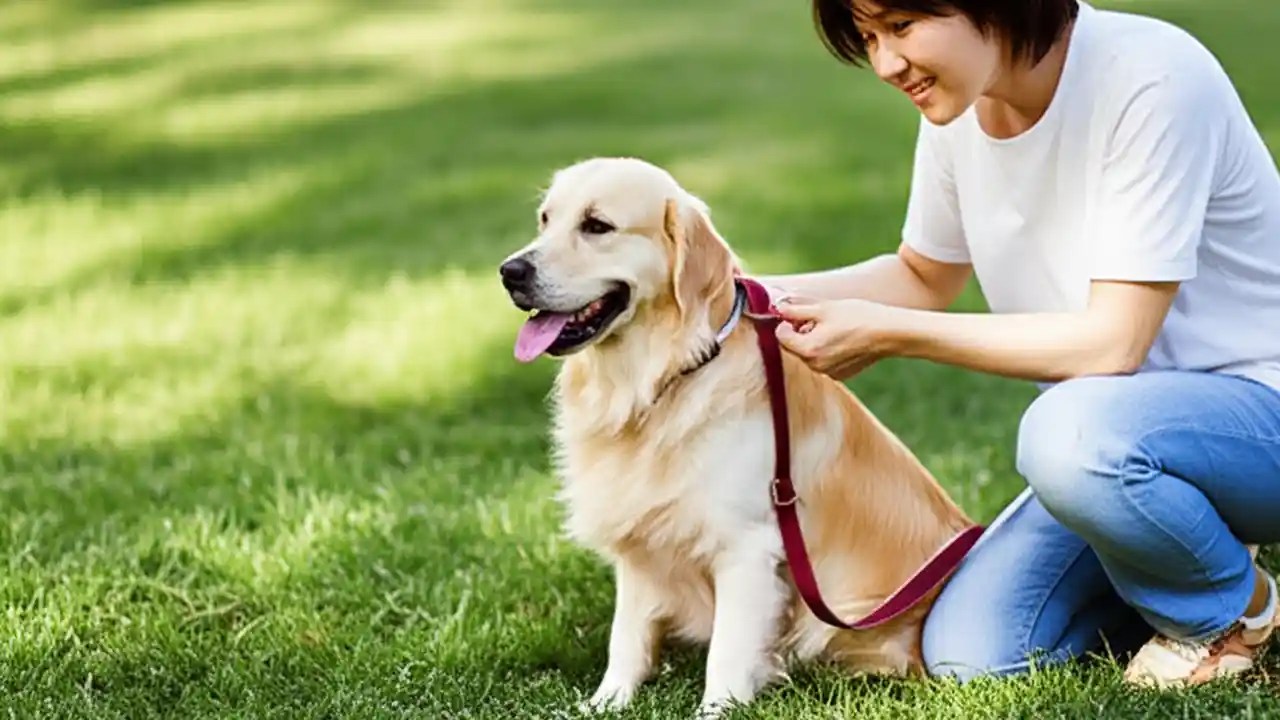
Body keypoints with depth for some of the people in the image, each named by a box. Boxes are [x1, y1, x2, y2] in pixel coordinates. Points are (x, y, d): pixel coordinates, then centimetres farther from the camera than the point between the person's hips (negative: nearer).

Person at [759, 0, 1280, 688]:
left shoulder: (1151, 79, -24)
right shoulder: (957, 100, -2)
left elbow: (1112, 342, -27)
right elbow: (924, 276, 15)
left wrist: (888, 334, -25)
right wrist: (767, 294, -2)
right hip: (1113, 423, 7)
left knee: (1072, 430, -37)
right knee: (966, 654, -8)